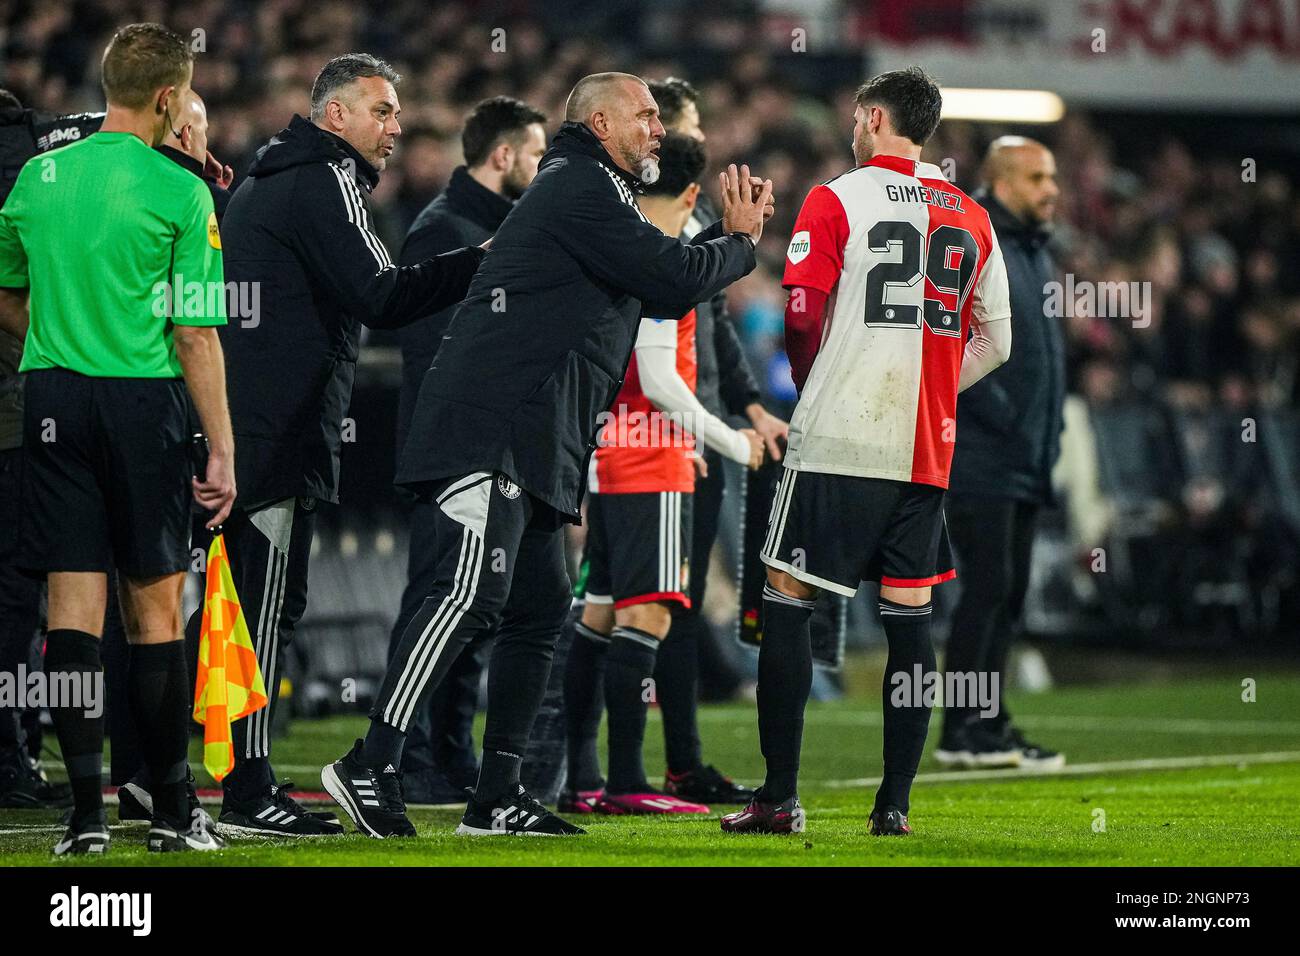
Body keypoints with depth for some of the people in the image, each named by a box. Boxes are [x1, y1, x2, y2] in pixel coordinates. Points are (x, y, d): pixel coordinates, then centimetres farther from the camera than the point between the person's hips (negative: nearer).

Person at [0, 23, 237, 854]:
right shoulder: (178, 191, -7)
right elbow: (195, 332, -9)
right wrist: (222, 449, -6)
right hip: (143, 403, -3)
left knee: (75, 605, 2)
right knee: (155, 610, 4)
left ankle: (87, 811, -2)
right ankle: (171, 810, 9)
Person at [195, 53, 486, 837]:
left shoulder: (264, 182, 22)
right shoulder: (327, 179, -8)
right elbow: (380, 296, -17)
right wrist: (480, 264, -12)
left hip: (234, 421, 10)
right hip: (283, 429, -10)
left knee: (238, 601, 14)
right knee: (269, 603, -9)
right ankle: (249, 792, -9)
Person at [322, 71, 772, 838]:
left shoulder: (591, 194, 27)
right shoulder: (581, 187, -5)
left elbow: (661, 291, 31)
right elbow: (674, 280, -11)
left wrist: (729, 233, 20)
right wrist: (740, 242, 7)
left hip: (536, 443, 11)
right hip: (493, 427, -11)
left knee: (541, 608, 9)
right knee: (474, 593, -19)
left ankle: (498, 797, 10)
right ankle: (371, 766, -23)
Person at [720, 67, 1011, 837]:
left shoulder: (835, 202, -4)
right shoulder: (970, 217, 10)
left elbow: (800, 315, -9)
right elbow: (995, 341, 13)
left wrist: (812, 384, 9)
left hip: (837, 438, -4)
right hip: (927, 449, 4)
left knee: (788, 598, 2)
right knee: (910, 613, 8)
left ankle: (781, 797, -3)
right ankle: (895, 803, 5)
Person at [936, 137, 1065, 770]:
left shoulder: (1036, 253, 19)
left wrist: (1050, 427, 17)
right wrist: (1002, 415, -21)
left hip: (1026, 460, 9)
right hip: (980, 457, -9)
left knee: (1009, 592, 10)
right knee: (988, 585, -10)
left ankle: (988, 725, 15)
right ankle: (961, 732, -6)